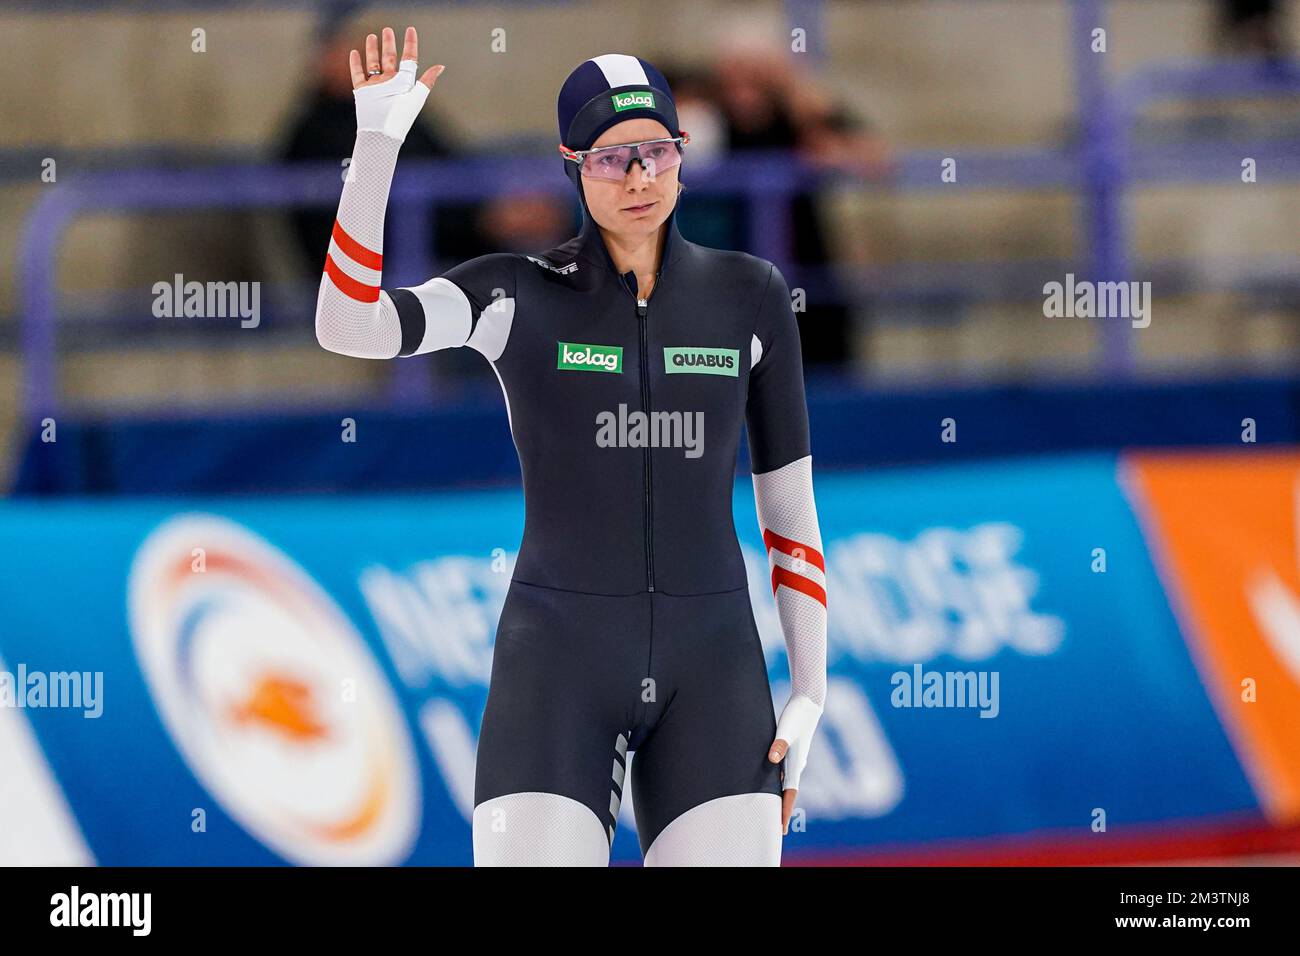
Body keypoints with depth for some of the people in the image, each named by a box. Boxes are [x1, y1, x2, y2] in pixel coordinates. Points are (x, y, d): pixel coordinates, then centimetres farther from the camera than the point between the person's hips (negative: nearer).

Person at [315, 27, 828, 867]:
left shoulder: (749, 295, 6)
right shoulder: (519, 295, 1)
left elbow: (791, 505, 10)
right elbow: (347, 325, -15)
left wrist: (810, 700, 4)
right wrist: (377, 140, -24)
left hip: (710, 670, 2)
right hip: (557, 664, -2)